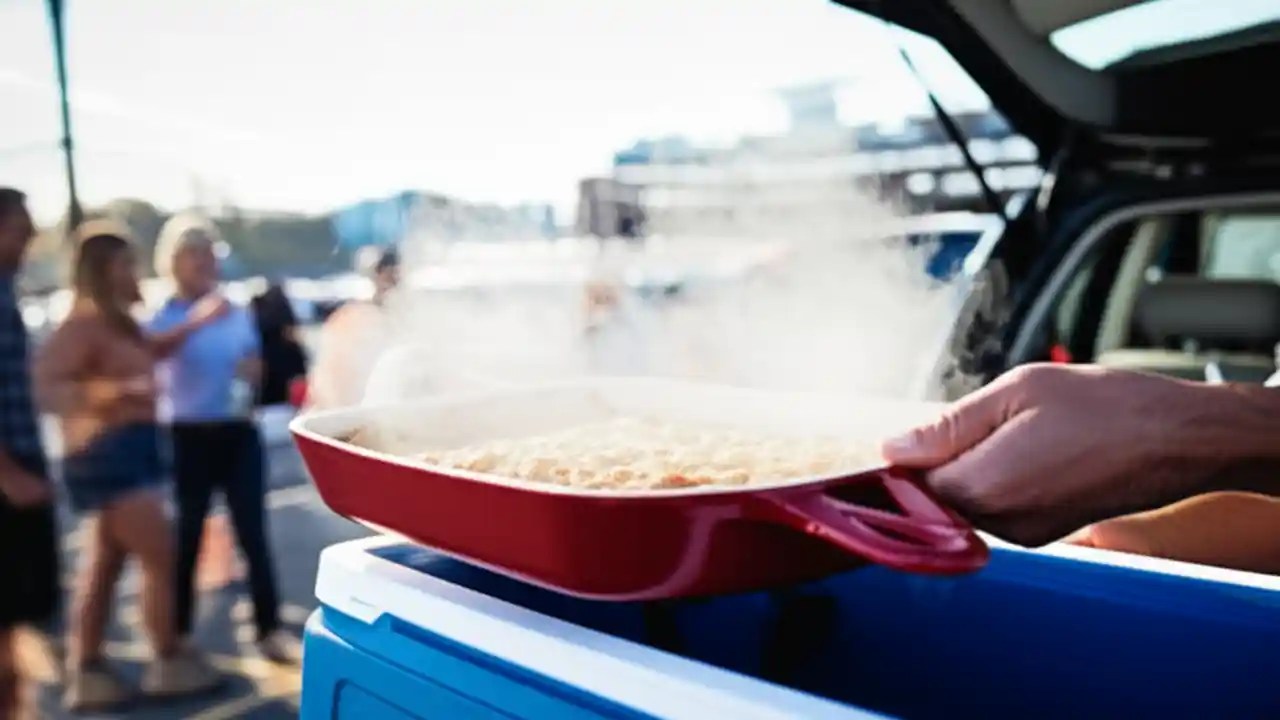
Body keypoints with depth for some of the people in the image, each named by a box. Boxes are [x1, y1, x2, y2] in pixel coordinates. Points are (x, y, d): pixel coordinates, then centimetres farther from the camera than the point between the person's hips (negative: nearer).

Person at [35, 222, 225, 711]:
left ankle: (86, 675, 18)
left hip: (122, 453, 10)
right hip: (108, 455, -10)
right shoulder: (85, 324, -16)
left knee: (103, 566, 12)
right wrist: (110, 391, -40)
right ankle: (170, 663, 8)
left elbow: (152, 351, 31)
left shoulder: (115, 323, 13)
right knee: (160, 558, -3)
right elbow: (43, 385, -25)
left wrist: (198, 320, 21)